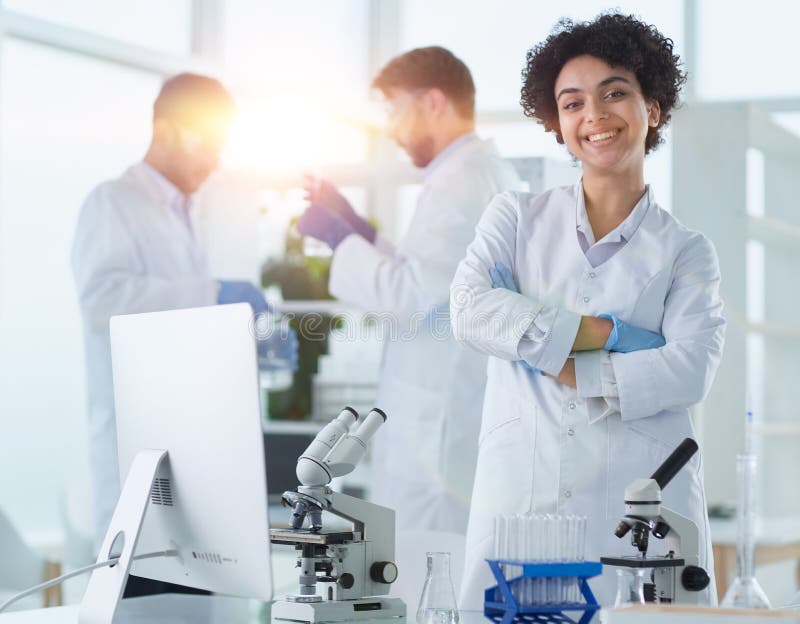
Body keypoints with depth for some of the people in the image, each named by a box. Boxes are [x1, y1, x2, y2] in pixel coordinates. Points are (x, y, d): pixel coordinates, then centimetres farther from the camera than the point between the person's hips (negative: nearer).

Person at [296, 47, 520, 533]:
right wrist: (356, 228, 18)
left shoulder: (462, 179, -14)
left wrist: (339, 238, -7)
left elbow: (409, 296, -20)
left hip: (438, 431, -10)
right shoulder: (487, 170, 18)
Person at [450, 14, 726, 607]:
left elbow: (691, 368, -6)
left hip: (640, 497, 0)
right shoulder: (517, 216, 13)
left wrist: (556, 366, -9)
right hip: (522, 492, 1)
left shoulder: (685, 250, 10)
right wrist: (609, 333, -9)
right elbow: (470, 309, -5)